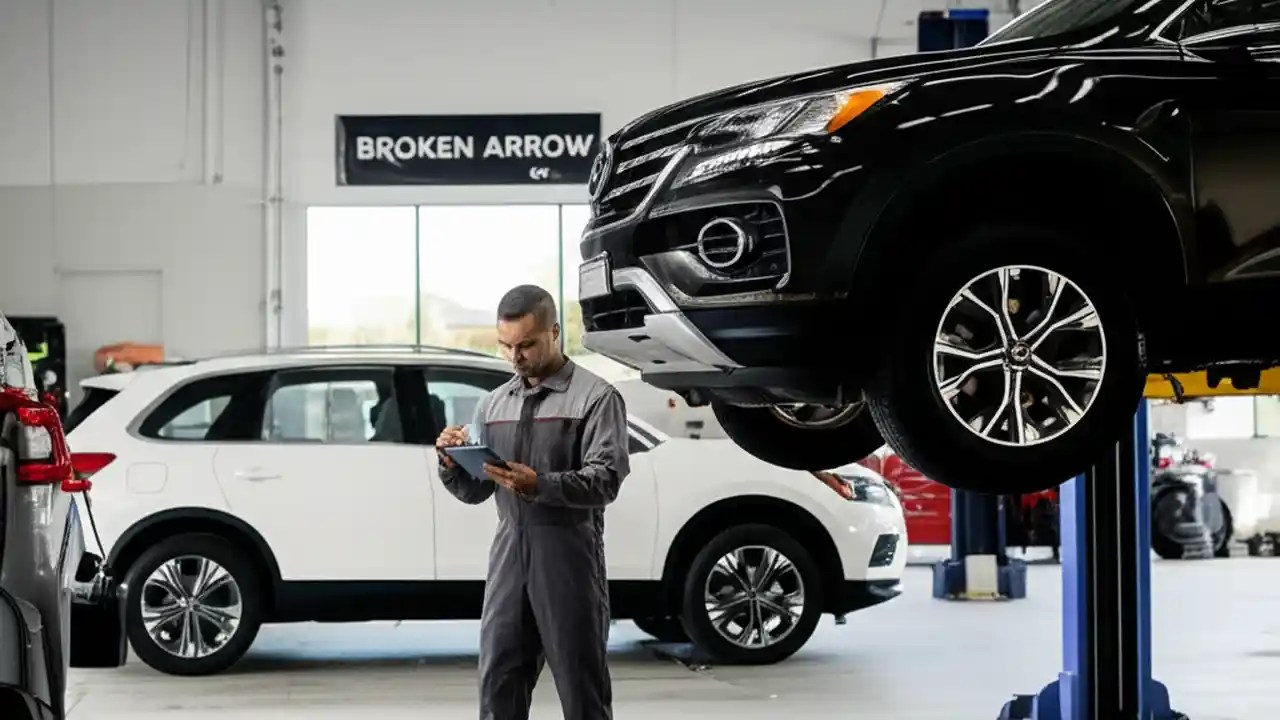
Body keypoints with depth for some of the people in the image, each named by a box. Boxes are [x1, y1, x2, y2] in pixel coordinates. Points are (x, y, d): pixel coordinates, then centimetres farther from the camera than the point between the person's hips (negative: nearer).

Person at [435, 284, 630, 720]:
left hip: (568, 556, -5)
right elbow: (474, 491, 18)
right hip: (509, 553, 5)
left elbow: (606, 480, -12)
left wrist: (539, 485, -26)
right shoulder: (494, 405, 17)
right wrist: (453, 465, -3)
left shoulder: (595, 397, 0)